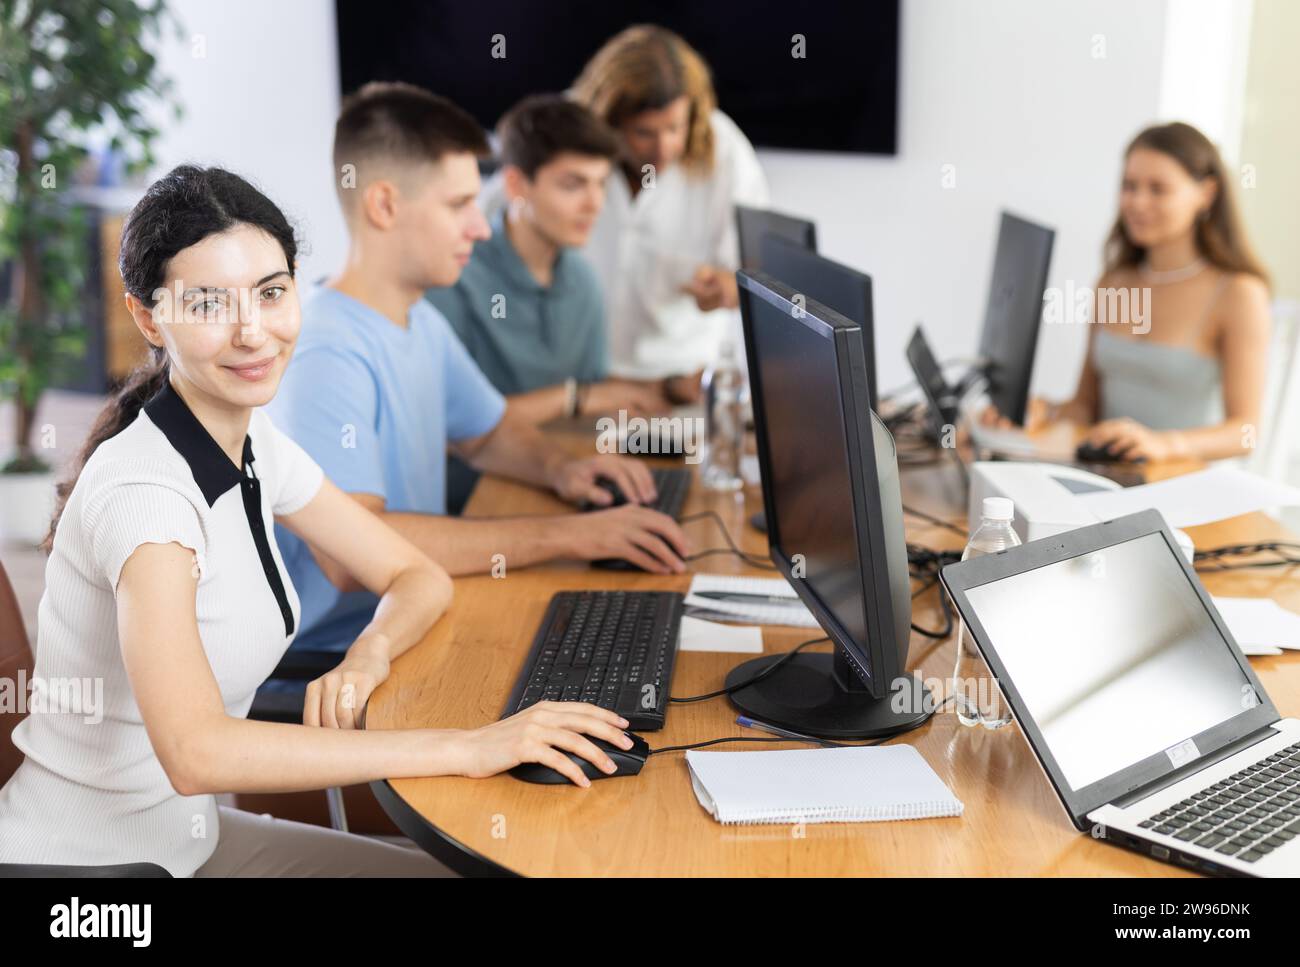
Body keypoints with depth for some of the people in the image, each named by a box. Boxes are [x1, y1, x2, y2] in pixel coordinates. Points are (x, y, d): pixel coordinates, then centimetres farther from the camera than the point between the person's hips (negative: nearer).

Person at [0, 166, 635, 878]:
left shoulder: (256, 445, -1)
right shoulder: (142, 490, -26)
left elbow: (419, 577, 6)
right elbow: (196, 752, -36)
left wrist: (369, 652, -17)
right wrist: (467, 747, -35)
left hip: (187, 831, 7)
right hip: (86, 854, -7)